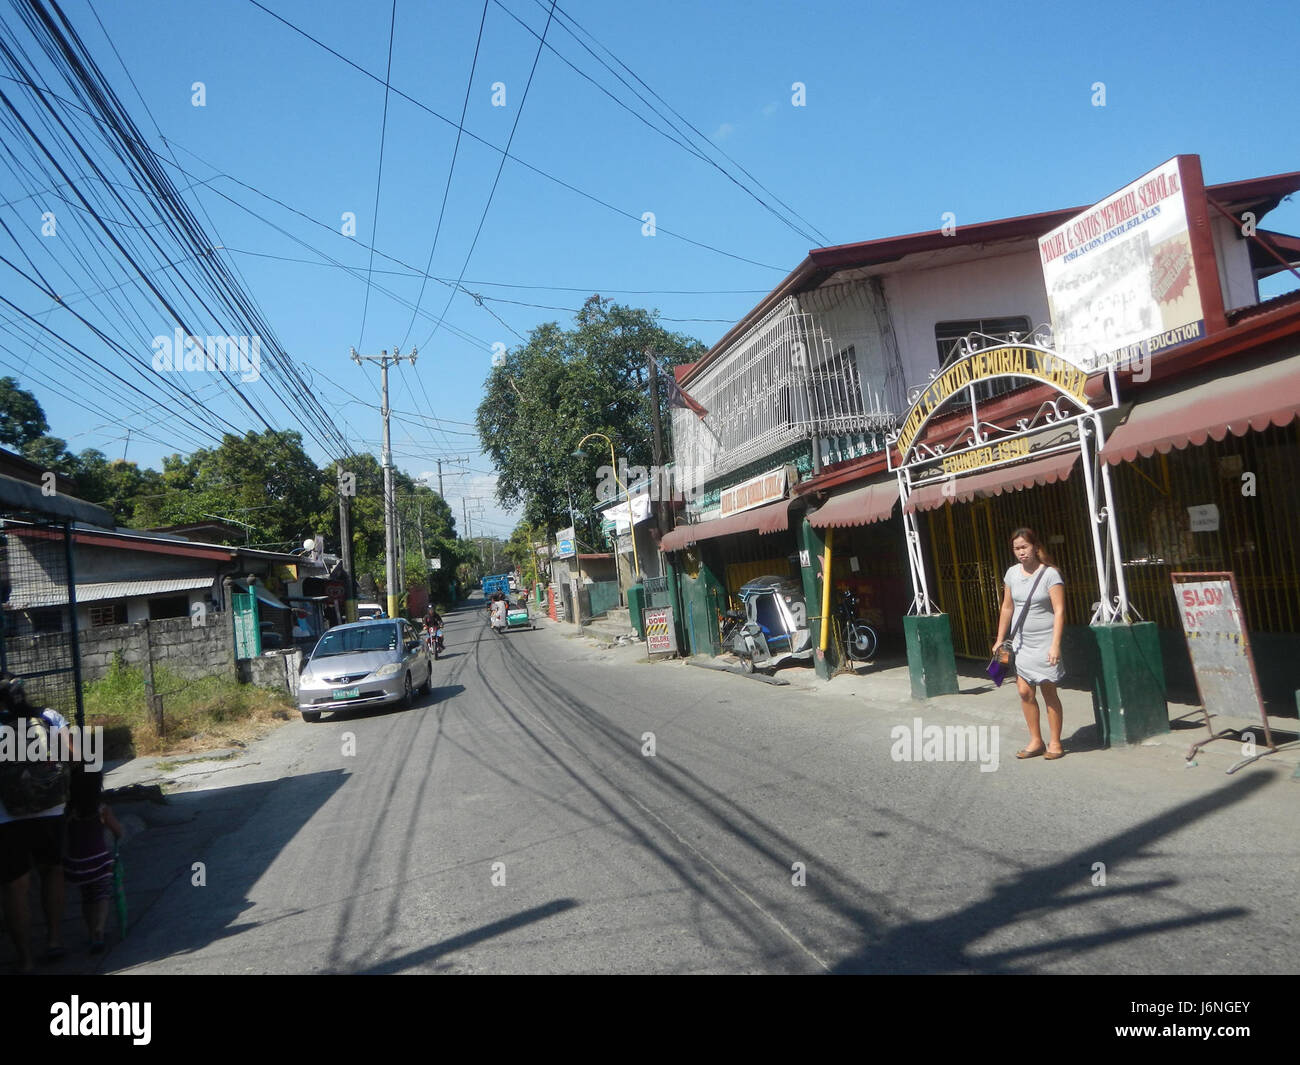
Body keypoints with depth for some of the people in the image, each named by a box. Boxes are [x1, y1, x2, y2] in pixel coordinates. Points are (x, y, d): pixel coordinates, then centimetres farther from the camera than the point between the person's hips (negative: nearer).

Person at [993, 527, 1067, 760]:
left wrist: (1055, 644, -21)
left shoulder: (1050, 574, -11)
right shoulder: (1012, 573, 5)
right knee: (1025, 691, 4)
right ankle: (1036, 741, 16)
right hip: (1021, 642, 5)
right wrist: (1000, 639, 11)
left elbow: (1059, 611, -14)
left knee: (1049, 692, 2)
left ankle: (1055, 743, 15)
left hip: (1044, 641, -5)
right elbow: (1007, 608, 12)